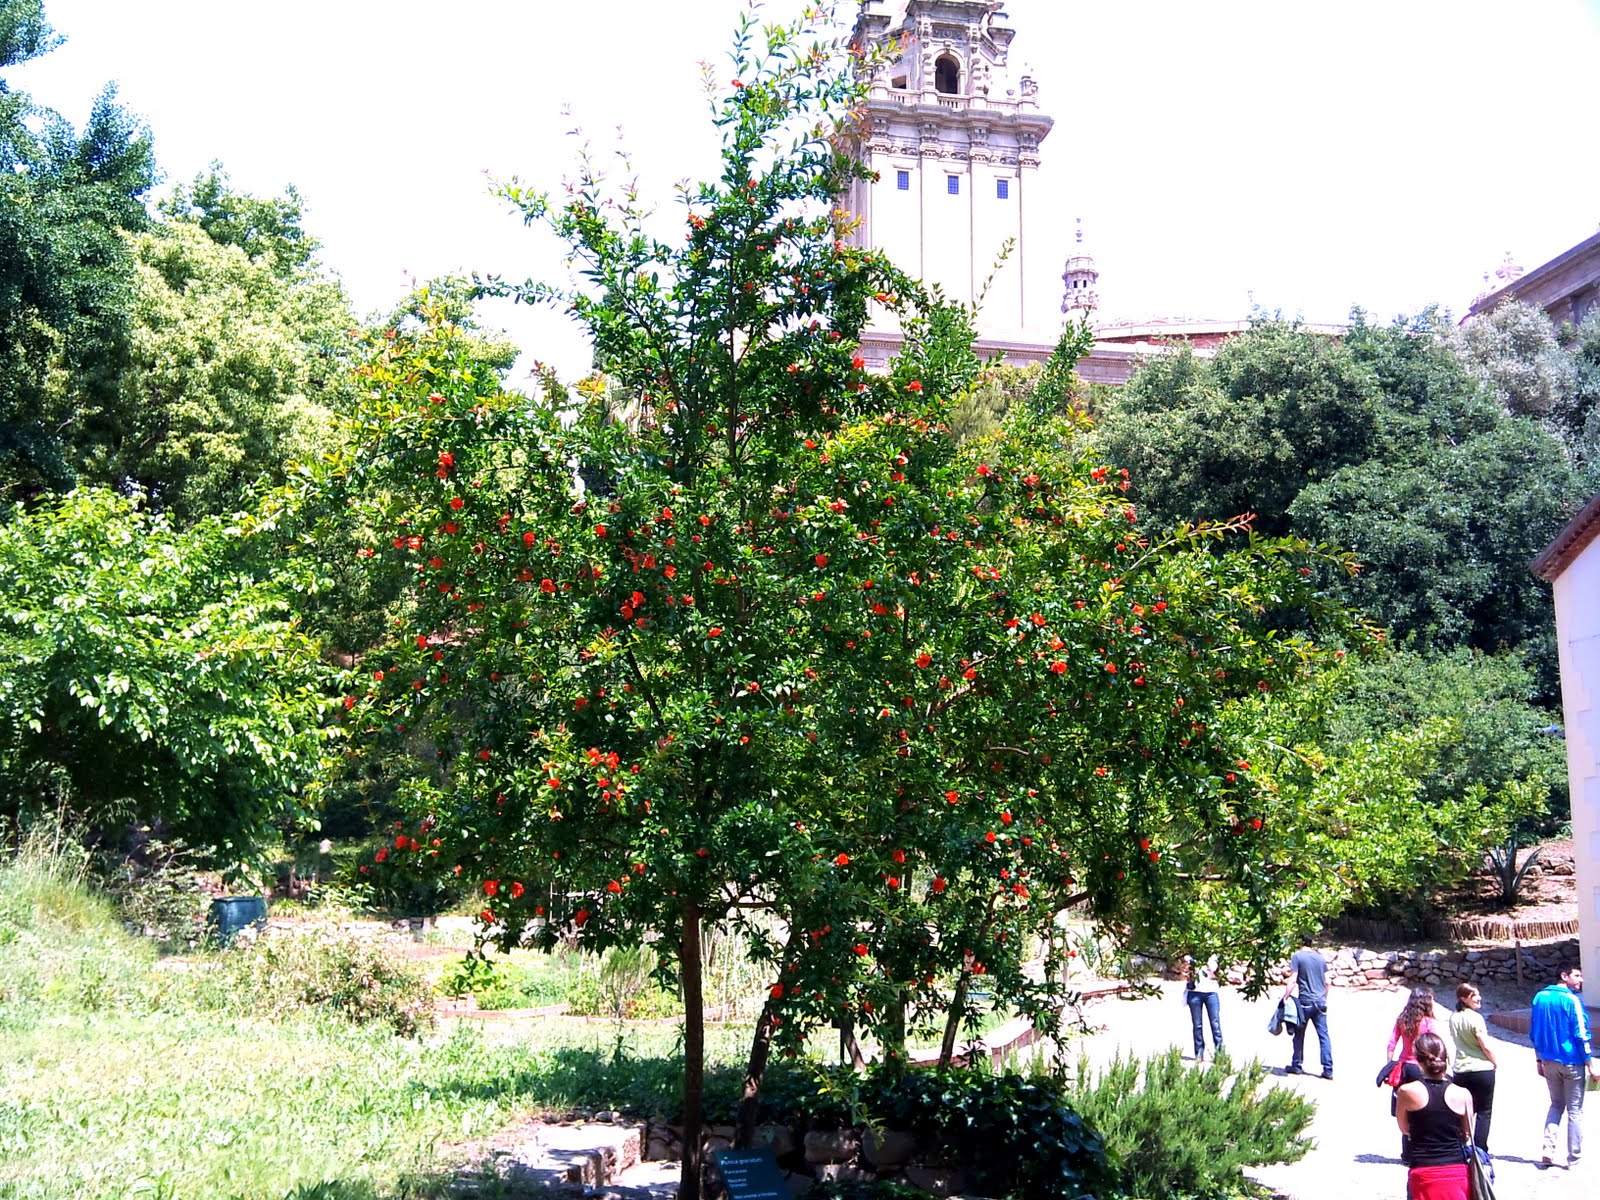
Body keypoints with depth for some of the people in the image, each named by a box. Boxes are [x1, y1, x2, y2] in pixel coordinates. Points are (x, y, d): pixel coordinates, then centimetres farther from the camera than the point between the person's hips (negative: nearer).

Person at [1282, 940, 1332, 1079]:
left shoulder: (1297, 957, -4)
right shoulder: (1321, 958, 10)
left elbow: (1293, 980, -10)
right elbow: (1327, 982, 12)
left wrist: (1285, 997, -7)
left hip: (1305, 1001, -4)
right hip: (1320, 1003, 4)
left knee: (1299, 1035, 9)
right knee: (1324, 1036, 2)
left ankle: (1296, 1066, 15)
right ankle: (1328, 1070, -2)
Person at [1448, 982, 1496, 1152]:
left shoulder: (1453, 1018, 5)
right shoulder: (1475, 1018, -15)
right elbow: (1486, 1046, -14)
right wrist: (1495, 1062, 3)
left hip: (1460, 1070, 6)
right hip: (1482, 1068, -6)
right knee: (1484, 1112, 4)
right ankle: (1480, 1150, 1)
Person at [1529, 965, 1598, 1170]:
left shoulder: (1540, 997, 5)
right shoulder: (1571, 1000, -15)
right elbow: (1582, 1034, -15)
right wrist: (1591, 1063, -9)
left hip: (1549, 1062, 6)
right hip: (1571, 1062, -6)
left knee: (1556, 1105, 17)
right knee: (1575, 1110, 6)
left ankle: (1548, 1153, 6)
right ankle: (1574, 1159, 11)